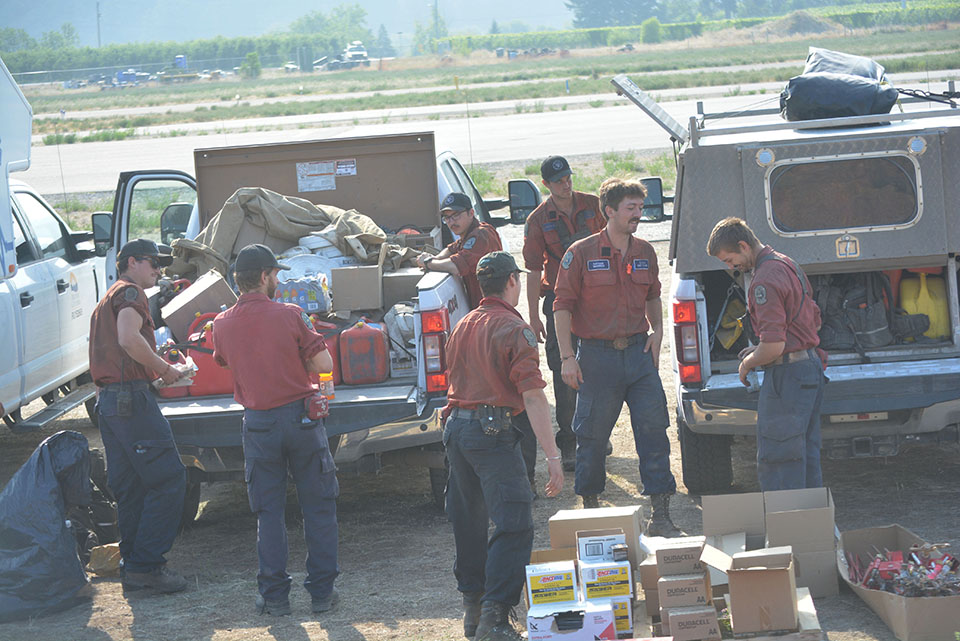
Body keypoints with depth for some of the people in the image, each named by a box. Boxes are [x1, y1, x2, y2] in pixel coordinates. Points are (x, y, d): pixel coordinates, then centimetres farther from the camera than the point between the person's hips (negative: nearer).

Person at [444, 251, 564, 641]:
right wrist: (551, 455, -16)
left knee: (469, 522, 17)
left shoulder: (463, 326, 16)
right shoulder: (514, 330, -9)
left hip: (455, 427, 8)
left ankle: (472, 608, 25)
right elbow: (532, 395, -15)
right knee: (514, 525, -10)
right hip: (492, 430, -8)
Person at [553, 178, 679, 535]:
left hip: (639, 351, 4)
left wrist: (657, 331, 9)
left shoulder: (645, 253, 9)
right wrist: (567, 357, -9)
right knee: (591, 435, 5)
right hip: (597, 355, -3)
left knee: (653, 430, -2)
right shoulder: (581, 254, -5)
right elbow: (563, 306, -4)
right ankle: (590, 506, 23)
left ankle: (661, 516, 1)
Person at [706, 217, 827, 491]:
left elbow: (774, 347, -25)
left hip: (787, 376, -10)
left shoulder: (765, 281, -19)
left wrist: (748, 363, -5)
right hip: (812, 366, 10)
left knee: (775, 460, -5)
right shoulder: (787, 264, 13)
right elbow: (815, 321, 24)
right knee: (806, 457, 15)